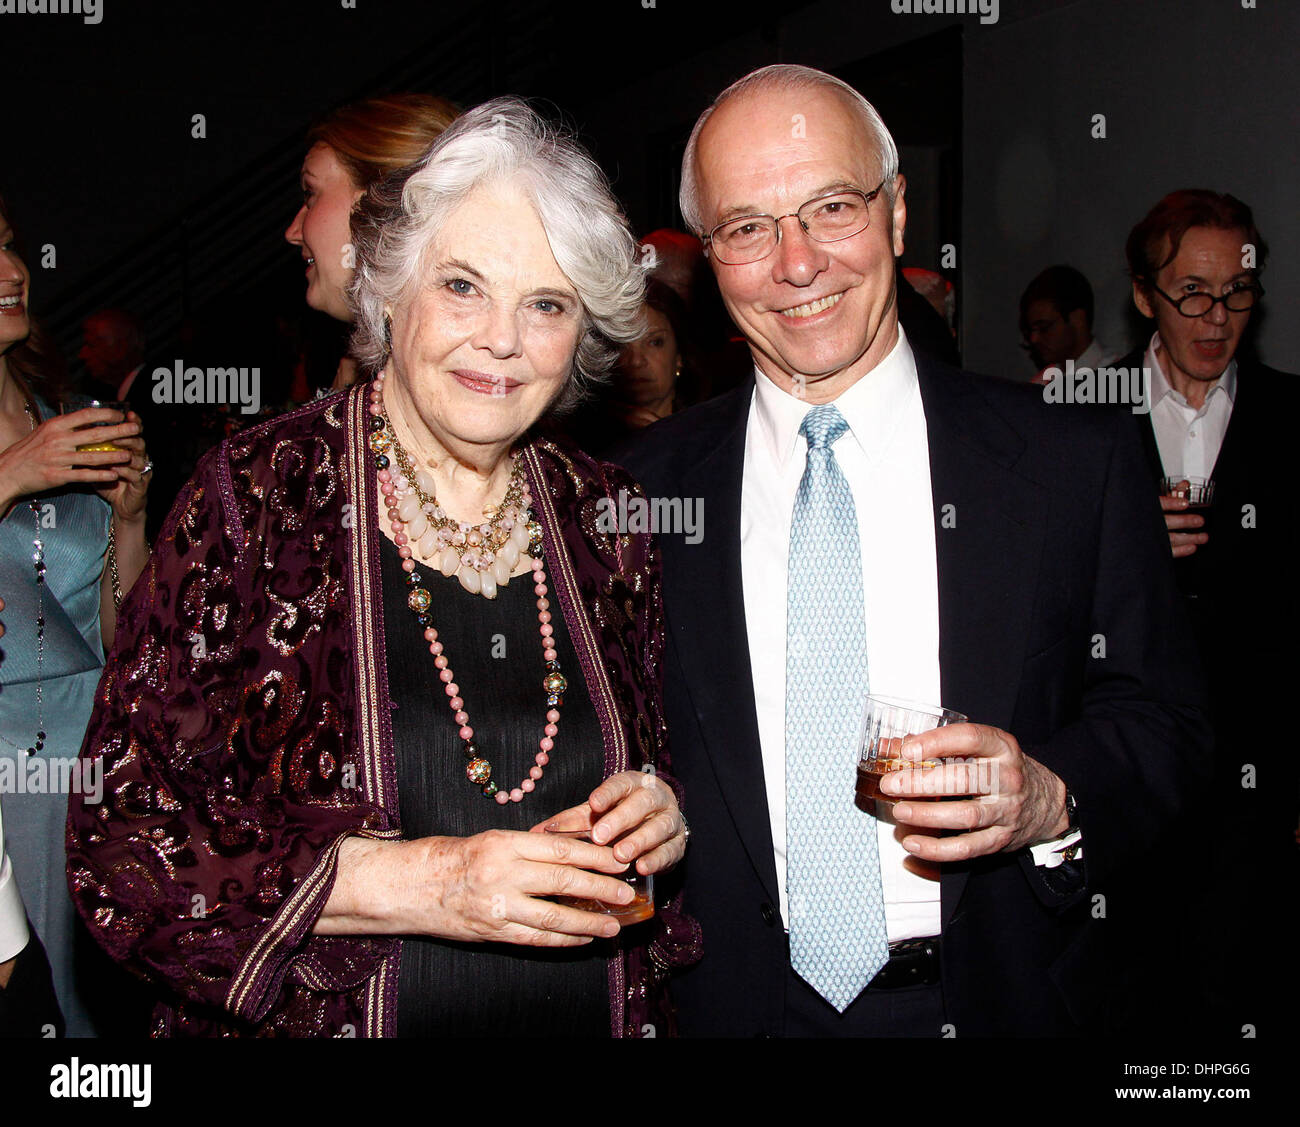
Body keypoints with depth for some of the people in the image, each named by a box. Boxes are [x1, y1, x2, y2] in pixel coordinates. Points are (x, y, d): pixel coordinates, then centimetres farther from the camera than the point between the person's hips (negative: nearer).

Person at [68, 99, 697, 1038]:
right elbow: (122, 843, -17)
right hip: (327, 1018, -3)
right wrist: (420, 881, -25)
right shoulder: (257, 497, -14)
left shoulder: (603, 516, -4)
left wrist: (669, 818, -13)